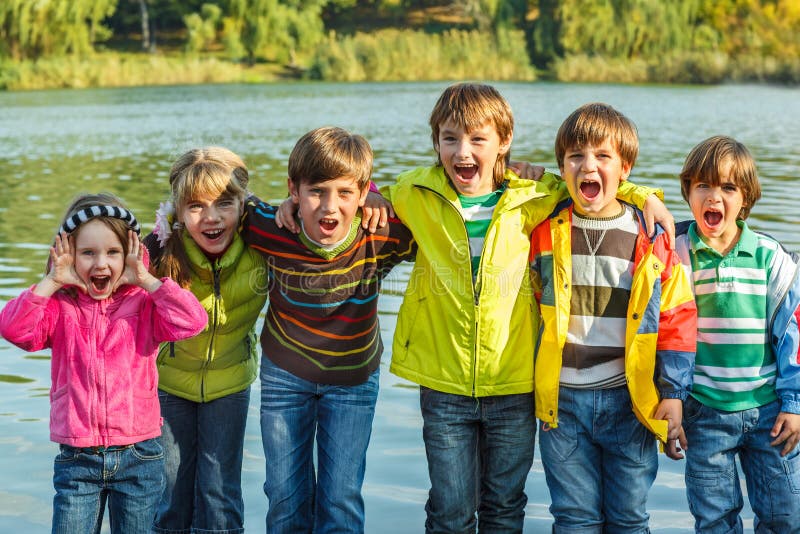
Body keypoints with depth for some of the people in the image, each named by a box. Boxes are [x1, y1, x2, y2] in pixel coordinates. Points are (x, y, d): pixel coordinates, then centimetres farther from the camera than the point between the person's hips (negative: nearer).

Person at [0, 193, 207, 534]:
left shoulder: (144, 305, 0)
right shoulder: (59, 308, 2)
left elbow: (191, 321, -17)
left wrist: (146, 280, -14)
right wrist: (52, 282, -14)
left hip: (138, 457, 0)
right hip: (76, 458, 0)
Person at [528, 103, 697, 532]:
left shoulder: (651, 238, -3)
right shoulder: (543, 232, -1)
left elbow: (676, 317, 0)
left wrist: (673, 393, -2)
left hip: (630, 400, 0)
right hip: (562, 400, 1)